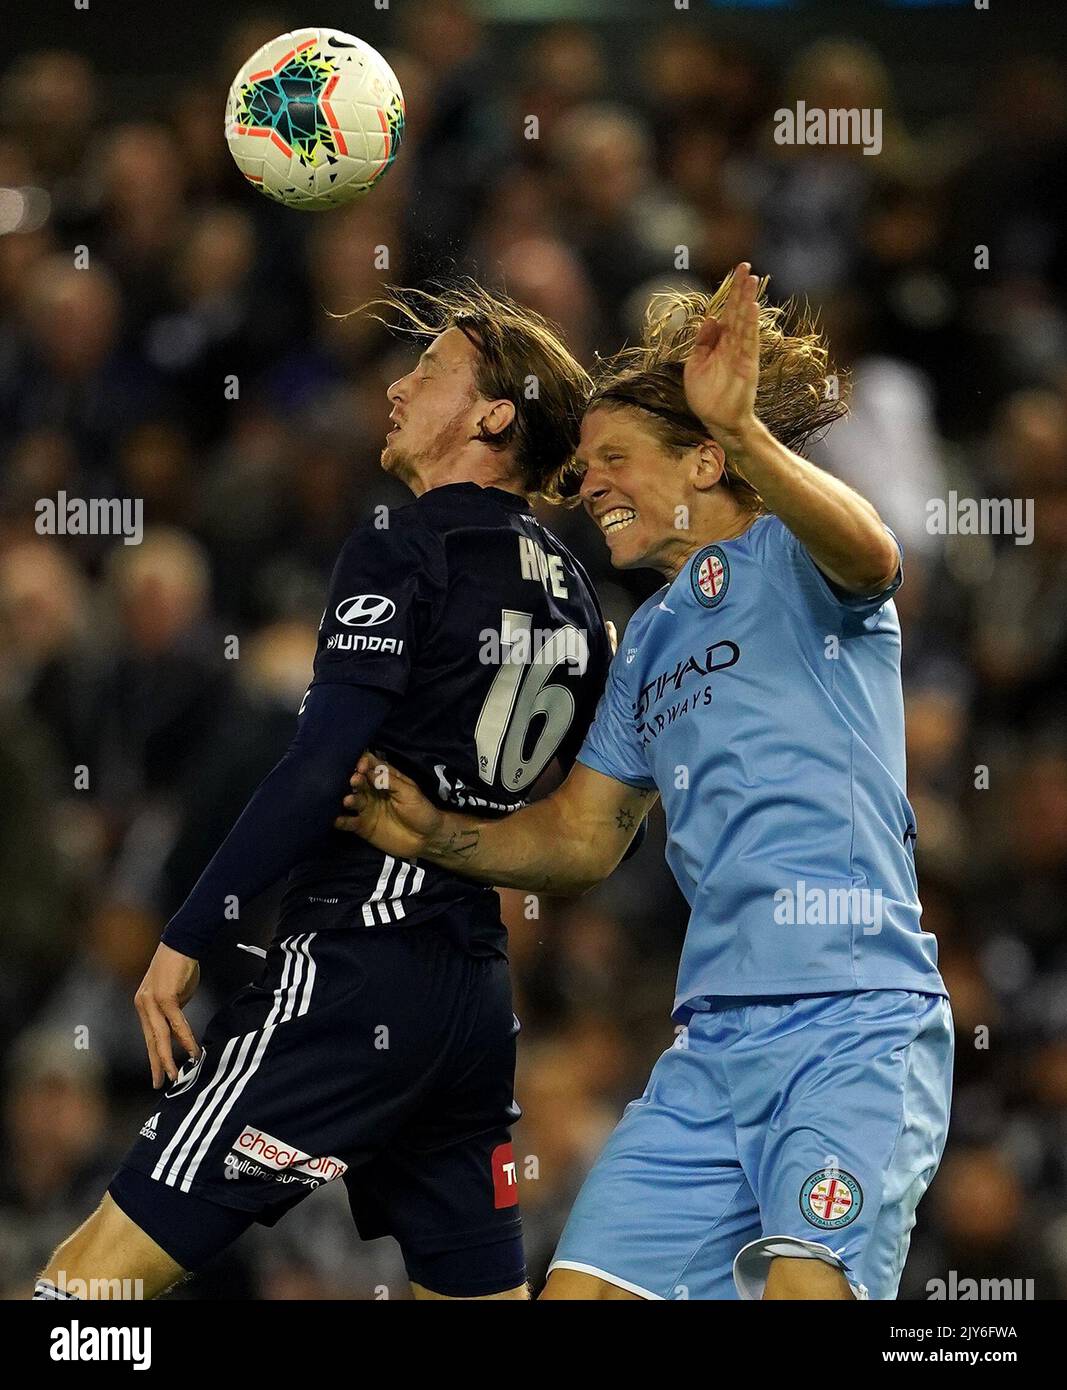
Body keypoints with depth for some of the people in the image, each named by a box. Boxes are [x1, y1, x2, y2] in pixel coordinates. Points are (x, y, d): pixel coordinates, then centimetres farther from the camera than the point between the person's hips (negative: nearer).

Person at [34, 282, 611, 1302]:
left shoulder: (398, 556, -7)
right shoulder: (571, 593, 14)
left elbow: (319, 772, -15)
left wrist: (186, 939, -11)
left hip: (353, 968, -8)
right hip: (478, 999, 8)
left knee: (96, 1272, -9)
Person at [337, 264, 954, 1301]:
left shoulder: (791, 558, -1)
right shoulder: (649, 642, 22)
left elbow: (868, 554, -27)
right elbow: (581, 841, 27)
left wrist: (743, 432, -44)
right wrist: (436, 837, 10)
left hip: (856, 1022, -8)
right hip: (713, 1043, 8)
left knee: (805, 1287, -26)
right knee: (580, 1290, 1)